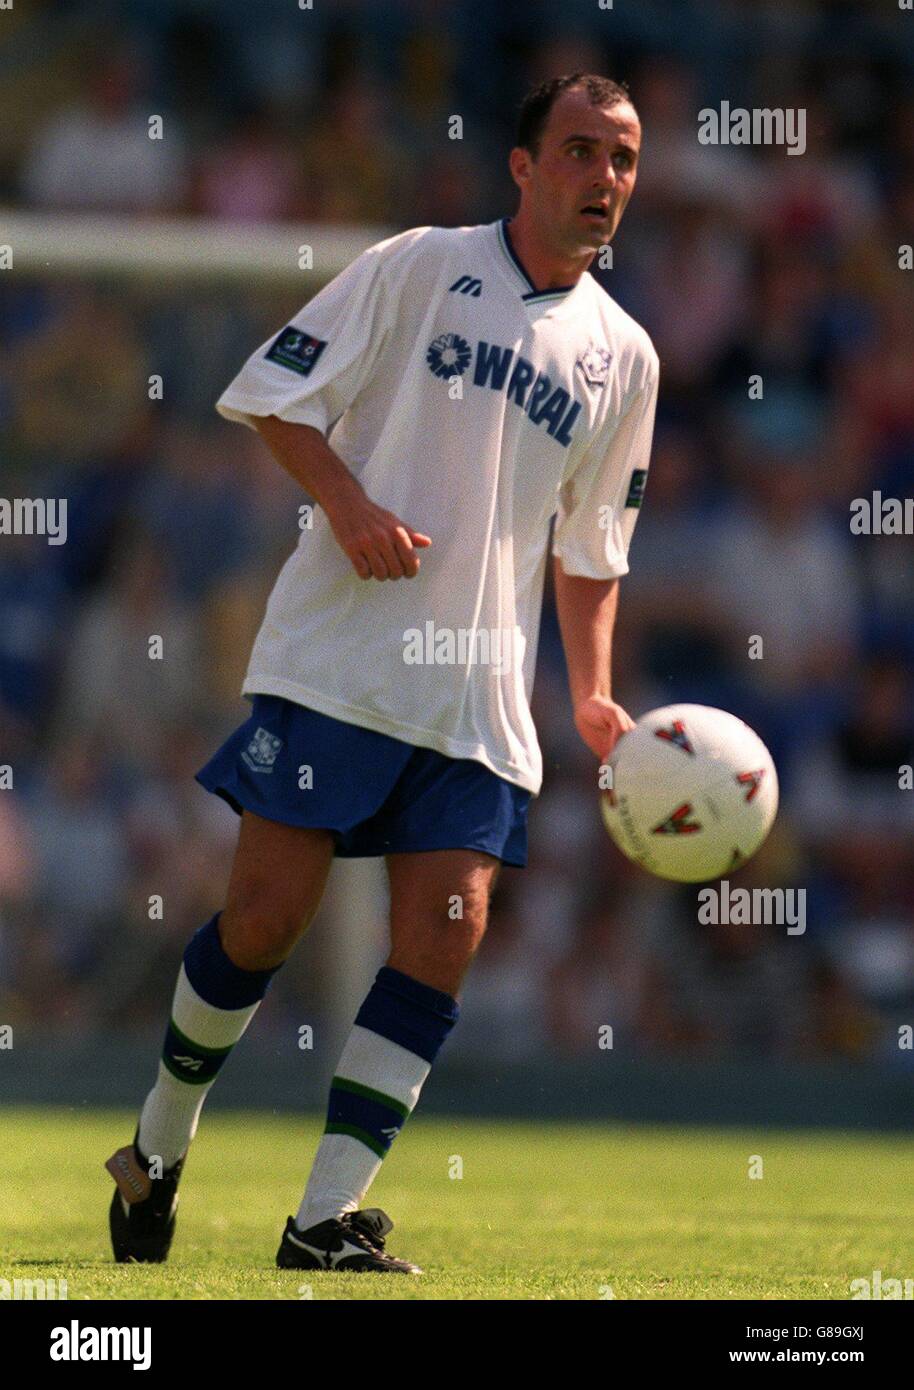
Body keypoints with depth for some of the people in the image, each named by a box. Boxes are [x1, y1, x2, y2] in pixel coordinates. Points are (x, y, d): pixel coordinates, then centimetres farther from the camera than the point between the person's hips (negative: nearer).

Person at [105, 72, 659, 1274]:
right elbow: (273, 391, -1)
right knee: (268, 913, -7)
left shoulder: (623, 355, 13)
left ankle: (327, 1220, -4)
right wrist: (345, 499, -16)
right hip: (336, 662, -4)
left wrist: (593, 700, 9)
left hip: (480, 700, 4)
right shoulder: (421, 267, 0)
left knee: (444, 941, -8)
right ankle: (159, 1144, 16)